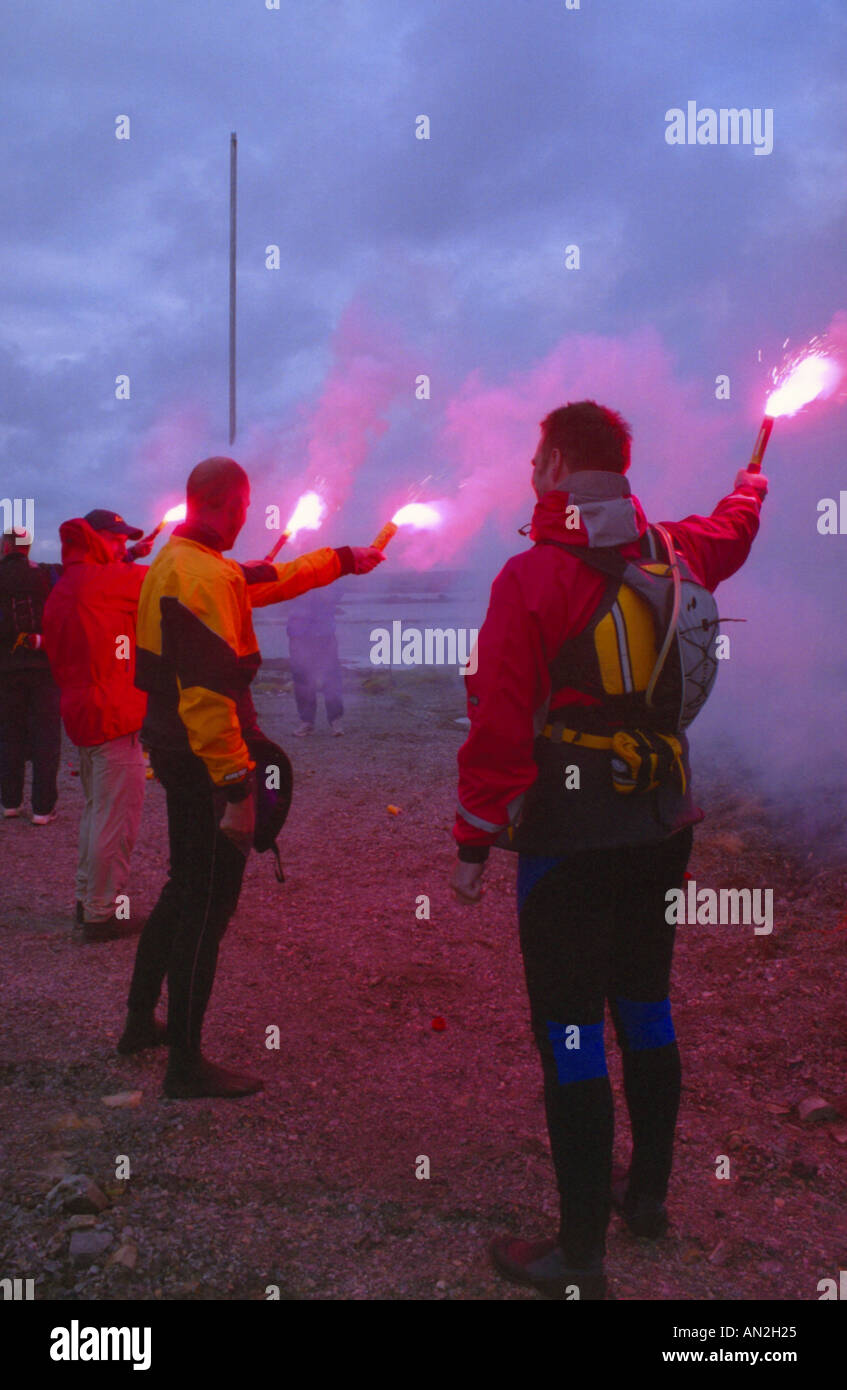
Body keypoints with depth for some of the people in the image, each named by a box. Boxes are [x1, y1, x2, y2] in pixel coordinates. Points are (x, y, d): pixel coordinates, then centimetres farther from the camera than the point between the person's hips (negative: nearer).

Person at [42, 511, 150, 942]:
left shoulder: (60, 593, 13)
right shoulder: (106, 581, -14)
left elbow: (55, 656, 17)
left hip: (81, 716, 10)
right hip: (114, 719, -10)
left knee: (96, 809, 20)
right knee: (115, 817, -4)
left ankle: (87, 899, 28)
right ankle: (103, 912, 0)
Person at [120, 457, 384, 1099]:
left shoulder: (173, 562, 12)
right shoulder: (205, 577, -21)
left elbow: (267, 580, 26)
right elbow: (209, 691, -27)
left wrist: (345, 559, 35)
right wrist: (237, 786, -26)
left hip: (175, 751, 10)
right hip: (207, 759, -10)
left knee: (186, 888, 23)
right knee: (208, 905, -2)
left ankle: (141, 1021, 36)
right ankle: (186, 1063, 6)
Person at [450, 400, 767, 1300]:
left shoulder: (532, 575, -15)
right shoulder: (674, 553, 4)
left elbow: (499, 723, -17)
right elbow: (732, 530, 29)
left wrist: (474, 842, -8)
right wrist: (750, 486, 51)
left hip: (569, 842, -7)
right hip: (663, 827, 7)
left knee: (571, 1031, 0)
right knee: (645, 1006, 20)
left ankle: (580, 1257, 7)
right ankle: (647, 1192, 36)